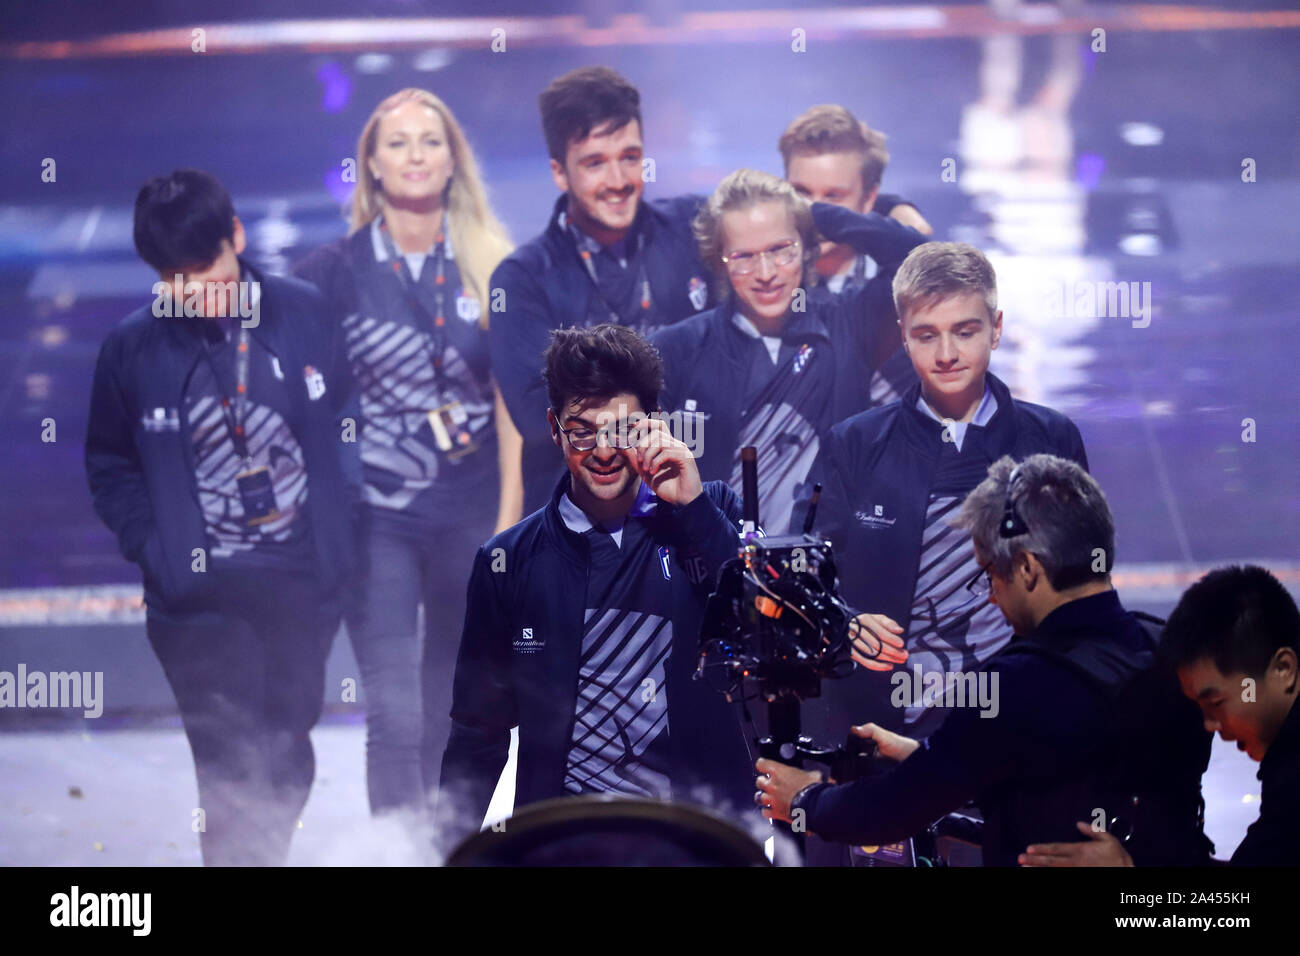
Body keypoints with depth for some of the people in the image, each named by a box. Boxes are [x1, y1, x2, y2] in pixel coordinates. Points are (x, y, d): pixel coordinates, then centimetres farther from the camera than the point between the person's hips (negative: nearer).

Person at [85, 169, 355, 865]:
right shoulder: (132, 349, -2)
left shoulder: (306, 313, -3)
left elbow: (353, 418, 8)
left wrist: (342, 518, 0)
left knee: (288, 756, 13)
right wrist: (151, 546, -3)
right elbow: (109, 465, 10)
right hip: (201, 597, -1)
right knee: (231, 773, -4)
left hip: (303, 579, 2)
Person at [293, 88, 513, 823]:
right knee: (395, 716, -9)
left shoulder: (490, 267, 5)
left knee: (454, 715, 11)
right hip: (378, 516, -2)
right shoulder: (334, 271, 0)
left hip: (473, 511, 2)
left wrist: (512, 514, -1)